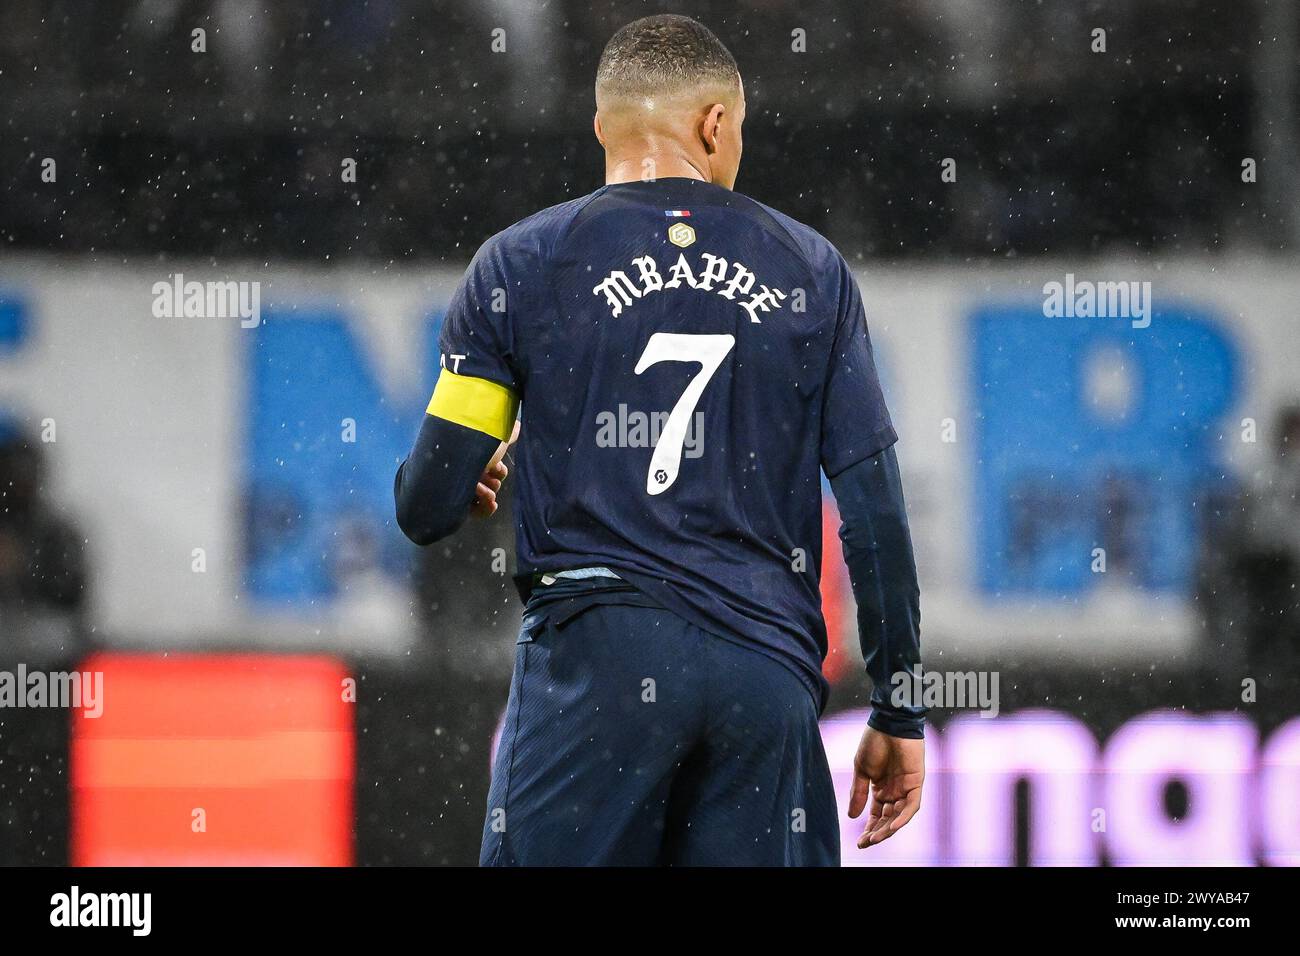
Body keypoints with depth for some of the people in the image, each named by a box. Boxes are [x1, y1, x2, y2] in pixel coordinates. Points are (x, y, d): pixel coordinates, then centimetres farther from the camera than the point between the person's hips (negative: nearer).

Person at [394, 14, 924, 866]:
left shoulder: (520, 265, 7)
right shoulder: (810, 270, 12)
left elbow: (429, 510, 5)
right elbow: (875, 508, 7)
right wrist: (899, 713, 13)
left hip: (593, 665, -2)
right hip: (767, 673, 2)